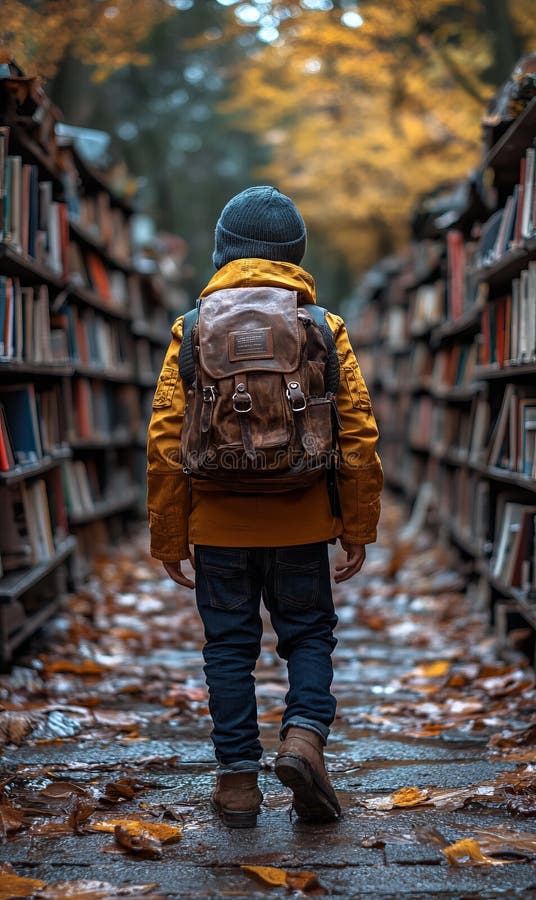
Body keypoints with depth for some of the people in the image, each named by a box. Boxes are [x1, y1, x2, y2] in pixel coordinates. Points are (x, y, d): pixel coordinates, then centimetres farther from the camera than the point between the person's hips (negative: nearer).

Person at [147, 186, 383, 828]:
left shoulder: (194, 330, 0)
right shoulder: (325, 329, 0)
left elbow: (165, 440, -3)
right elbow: (359, 433, -2)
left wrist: (169, 539, 4)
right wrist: (358, 529, 5)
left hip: (219, 524, 0)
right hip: (300, 523, 0)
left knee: (230, 644, 9)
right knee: (309, 632, 15)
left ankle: (237, 779, 11)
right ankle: (304, 734, -6)